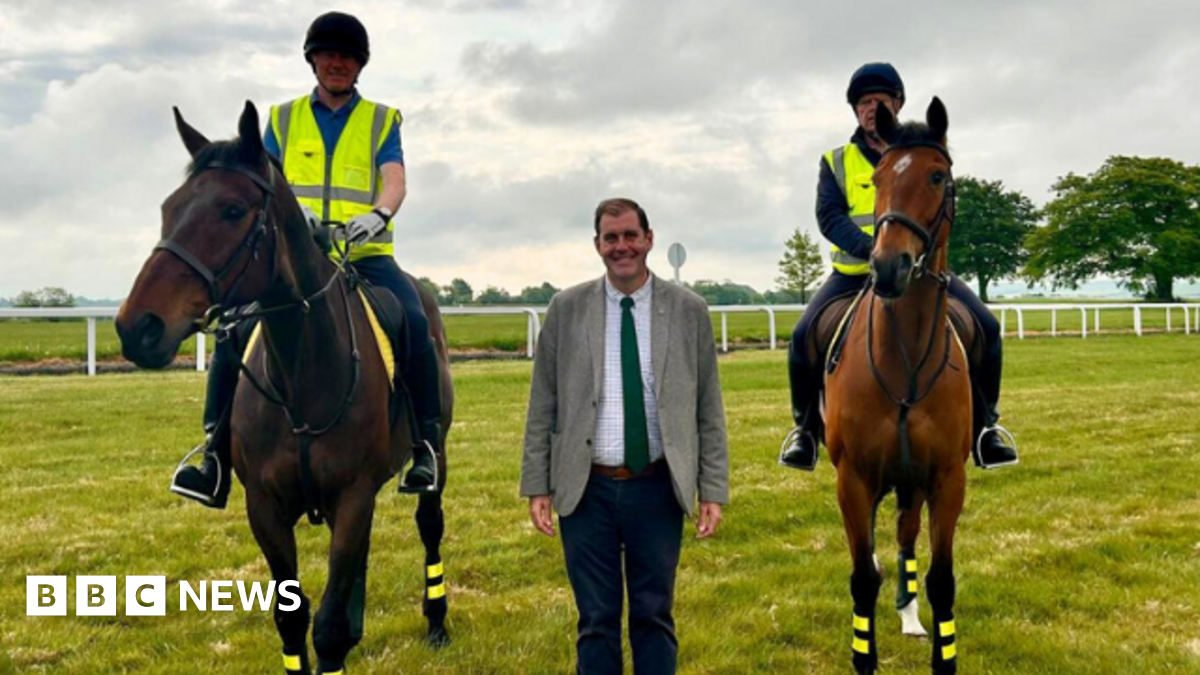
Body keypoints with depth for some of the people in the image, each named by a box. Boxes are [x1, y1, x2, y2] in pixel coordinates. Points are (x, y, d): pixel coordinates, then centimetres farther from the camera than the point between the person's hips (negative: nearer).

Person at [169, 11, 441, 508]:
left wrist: (379, 214, -26)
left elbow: (395, 182, -3)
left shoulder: (382, 121, 13)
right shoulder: (284, 119, 17)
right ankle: (216, 452, -11)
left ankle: (427, 448, -19)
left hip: (365, 255, -1)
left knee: (413, 320, -29)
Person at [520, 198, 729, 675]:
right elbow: (542, 407, 4)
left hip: (657, 488, 0)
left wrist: (713, 490, -1)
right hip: (586, 489, 0)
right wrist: (537, 487, 0)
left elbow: (709, 409, 2)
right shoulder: (566, 309, 1)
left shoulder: (689, 310, 1)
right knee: (596, 620, 9)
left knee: (654, 617, 12)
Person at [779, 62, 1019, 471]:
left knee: (986, 327, -16)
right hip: (855, 272, -1)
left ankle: (985, 424, 3)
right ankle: (806, 427, 1)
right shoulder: (837, 162, 8)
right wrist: (872, 246, -26)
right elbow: (829, 216, -7)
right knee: (804, 336, -22)